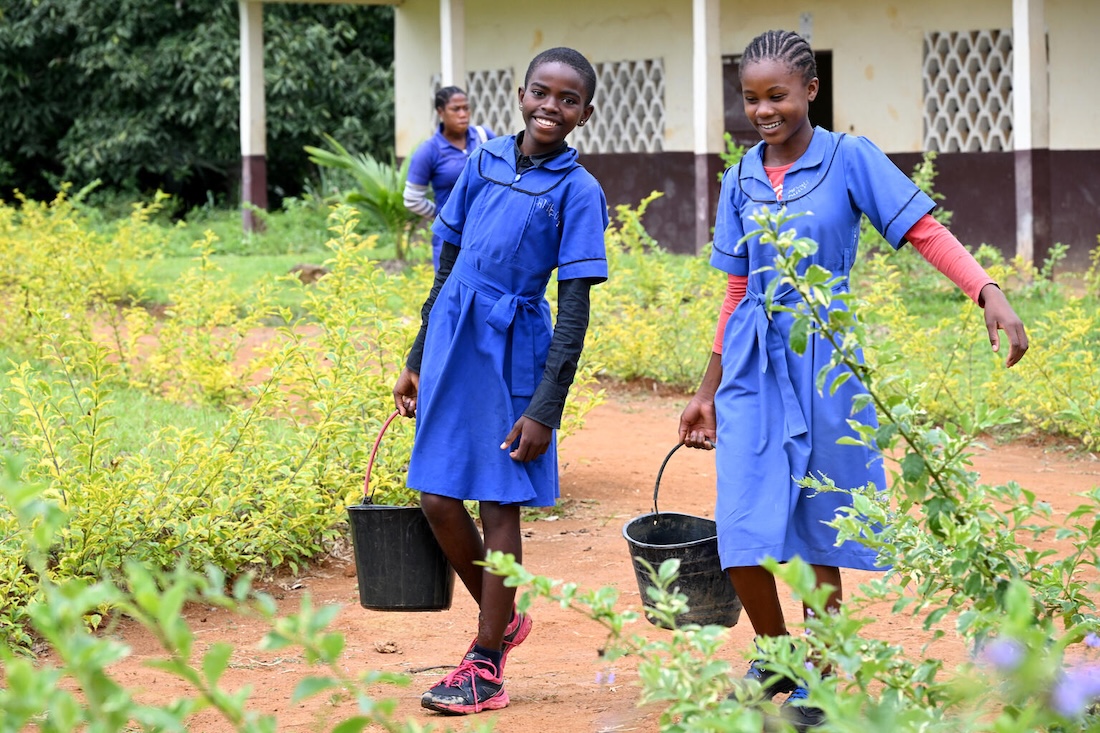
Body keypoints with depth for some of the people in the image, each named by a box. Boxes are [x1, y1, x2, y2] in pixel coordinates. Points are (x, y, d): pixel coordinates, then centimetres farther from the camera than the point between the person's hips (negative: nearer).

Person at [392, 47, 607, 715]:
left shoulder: (578, 191, -6)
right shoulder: (485, 164, 8)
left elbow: (574, 310, -8)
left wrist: (546, 408, -13)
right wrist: (418, 361, 16)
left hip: (511, 354, -5)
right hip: (453, 346, 5)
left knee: (498, 504, 1)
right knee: (438, 498, 6)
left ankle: (485, 666, 9)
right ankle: (502, 620, 29)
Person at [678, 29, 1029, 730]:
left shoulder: (849, 158, -3)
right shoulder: (740, 182, 9)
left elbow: (925, 230, -10)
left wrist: (990, 293, -26)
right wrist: (705, 393, 18)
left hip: (825, 367, -3)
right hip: (753, 369, 3)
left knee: (822, 541, 4)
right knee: (745, 538, -6)